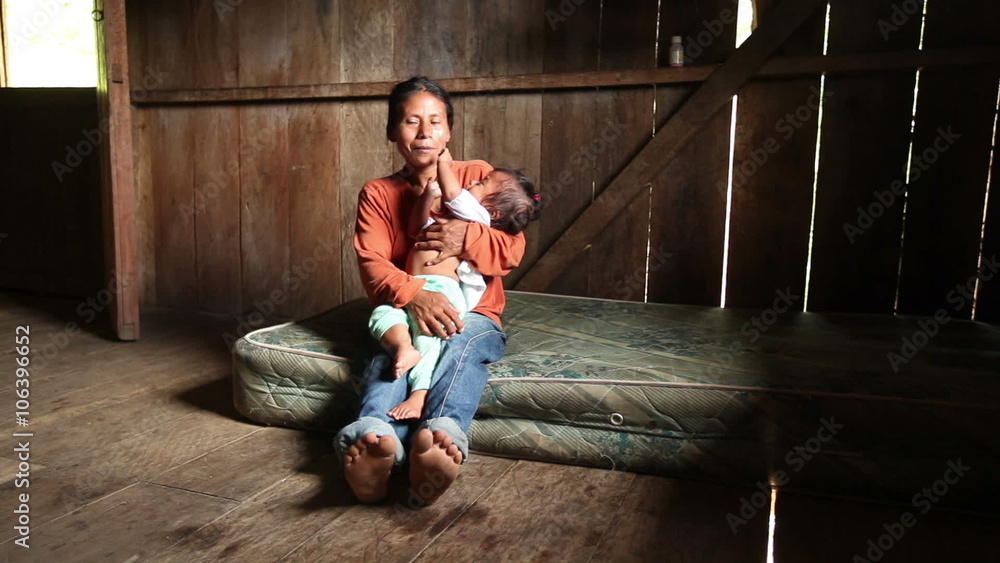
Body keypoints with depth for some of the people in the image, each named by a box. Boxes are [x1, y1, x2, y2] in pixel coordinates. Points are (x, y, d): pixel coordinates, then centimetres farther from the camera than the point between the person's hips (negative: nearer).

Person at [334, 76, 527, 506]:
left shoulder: (478, 176, 8)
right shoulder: (377, 194, 9)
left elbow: (513, 250, 0)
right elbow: (372, 264, -7)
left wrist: (468, 238, -22)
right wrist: (413, 295, -30)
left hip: (473, 315, 0)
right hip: (403, 313, 1)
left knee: (464, 339, -36)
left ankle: (442, 436, -61)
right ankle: (375, 439, -61)